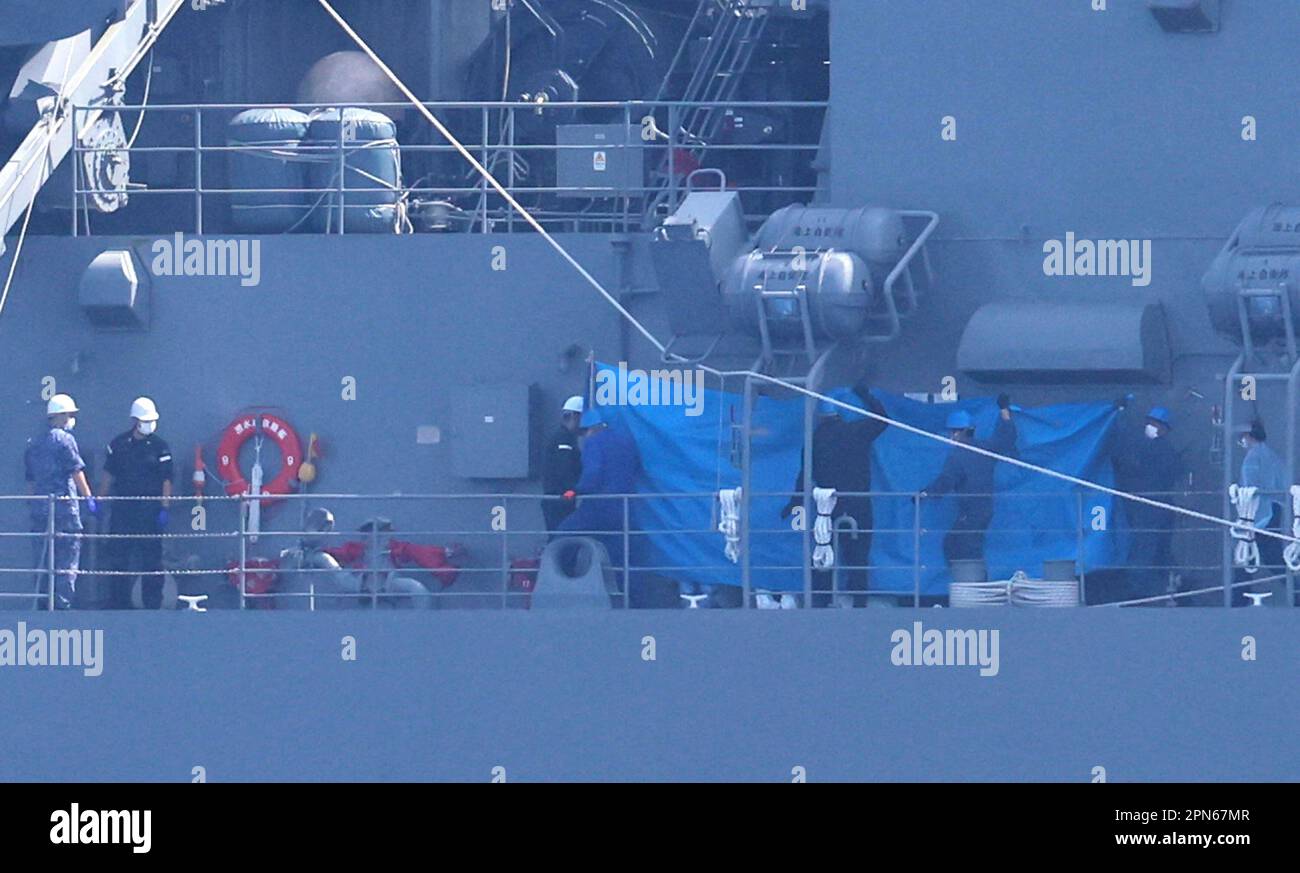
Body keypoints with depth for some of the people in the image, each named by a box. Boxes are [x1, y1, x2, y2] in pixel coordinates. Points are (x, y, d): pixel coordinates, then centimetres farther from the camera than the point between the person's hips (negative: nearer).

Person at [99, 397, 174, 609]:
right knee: (118, 557, 4)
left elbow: (167, 480, -2)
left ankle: (153, 604, 5)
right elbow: (108, 475, 12)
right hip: (122, 508, 2)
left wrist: (164, 509, -9)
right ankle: (118, 605, 11)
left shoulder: (159, 447, 0)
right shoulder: (119, 444, 7)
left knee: (151, 558, -1)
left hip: (150, 509, -2)